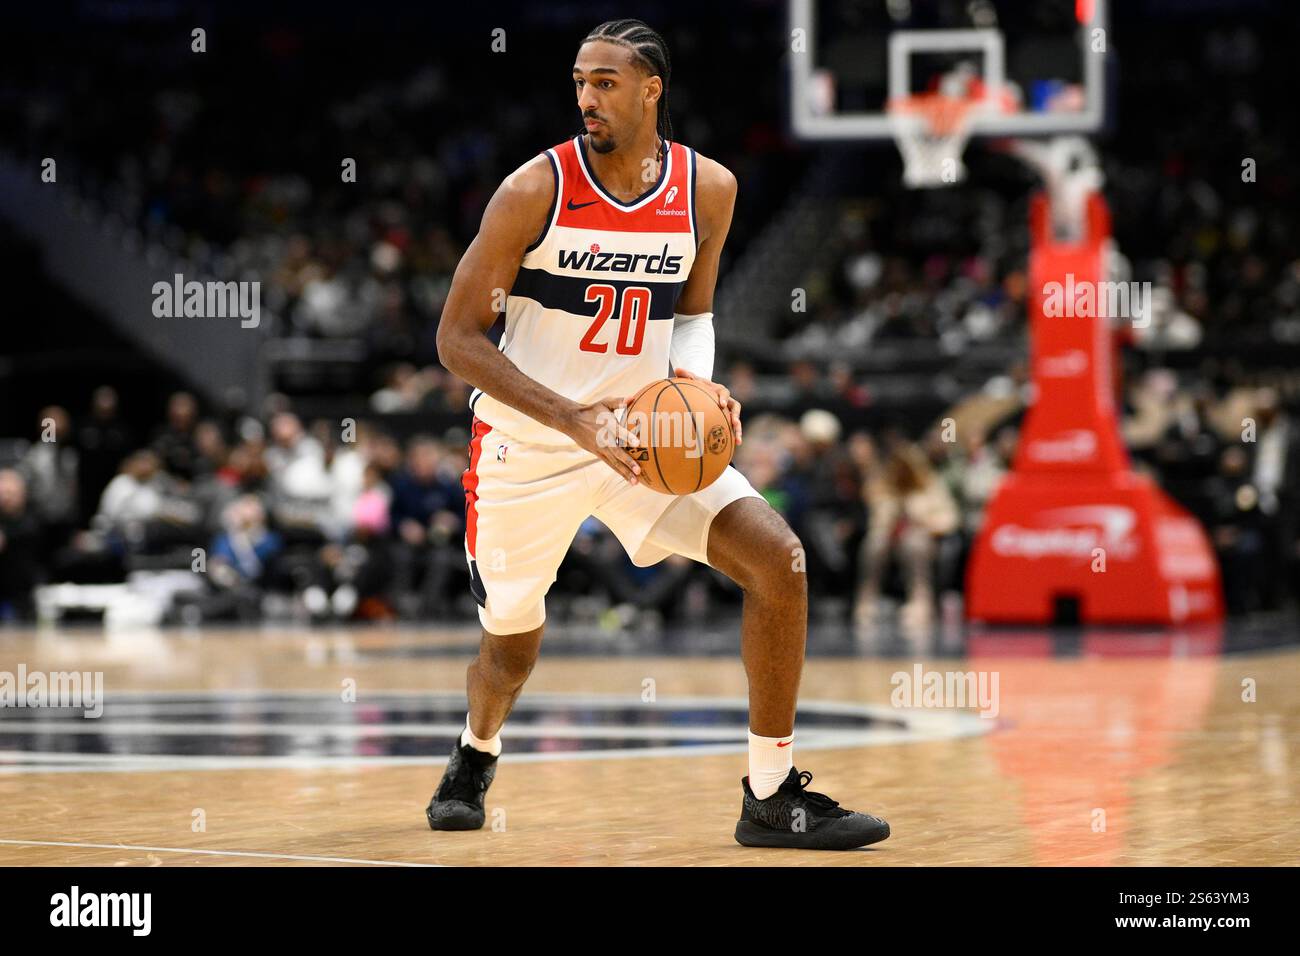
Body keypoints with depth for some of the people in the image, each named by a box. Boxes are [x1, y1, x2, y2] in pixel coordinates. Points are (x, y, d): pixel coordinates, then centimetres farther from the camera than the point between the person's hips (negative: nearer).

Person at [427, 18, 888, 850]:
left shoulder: (709, 189, -5)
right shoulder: (535, 191, -16)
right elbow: (457, 337, -13)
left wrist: (694, 380, -11)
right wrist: (574, 419, -24)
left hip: (648, 434, 2)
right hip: (529, 447, -2)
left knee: (778, 558, -17)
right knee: (513, 647, 12)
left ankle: (772, 797, -7)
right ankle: (476, 756, 50)